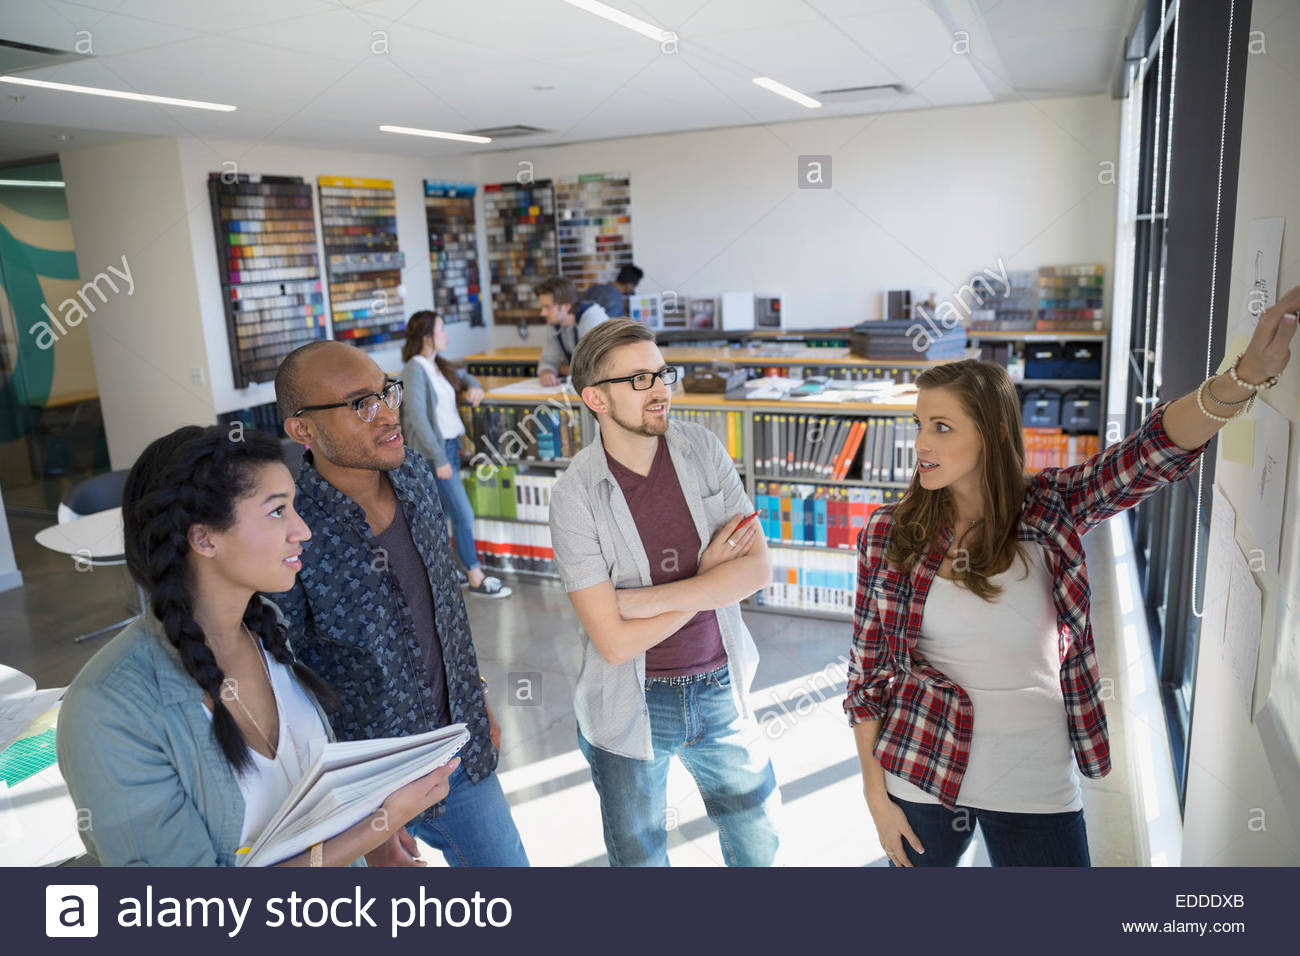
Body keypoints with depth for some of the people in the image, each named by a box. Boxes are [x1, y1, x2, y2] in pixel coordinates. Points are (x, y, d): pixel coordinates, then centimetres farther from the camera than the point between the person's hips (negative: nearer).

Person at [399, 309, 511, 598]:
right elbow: (417, 418, -20)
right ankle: (475, 578, 4)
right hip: (434, 450, -9)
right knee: (464, 514, -5)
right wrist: (438, 459, -20)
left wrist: (473, 387, 6)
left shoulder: (438, 366, 11)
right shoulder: (415, 370, -15)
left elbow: (463, 376, 31)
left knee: (443, 511, 15)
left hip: (450, 445, 9)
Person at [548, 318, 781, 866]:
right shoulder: (575, 494, -19)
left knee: (758, 843, 23)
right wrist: (708, 580, -15)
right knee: (638, 856, 21)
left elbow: (757, 569, -13)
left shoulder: (703, 450, -8)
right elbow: (615, 642, -21)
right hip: (632, 708, -3)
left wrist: (648, 599, -20)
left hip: (719, 689, 3)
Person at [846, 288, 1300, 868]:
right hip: (923, 773, 0)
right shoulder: (888, 535, -9)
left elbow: (1155, 451, -22)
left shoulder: (1049, 509, -7)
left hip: (1037, 788, 1)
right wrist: (875, 794, -4)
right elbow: (867, 671, -4)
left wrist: (1248, 373, -38)